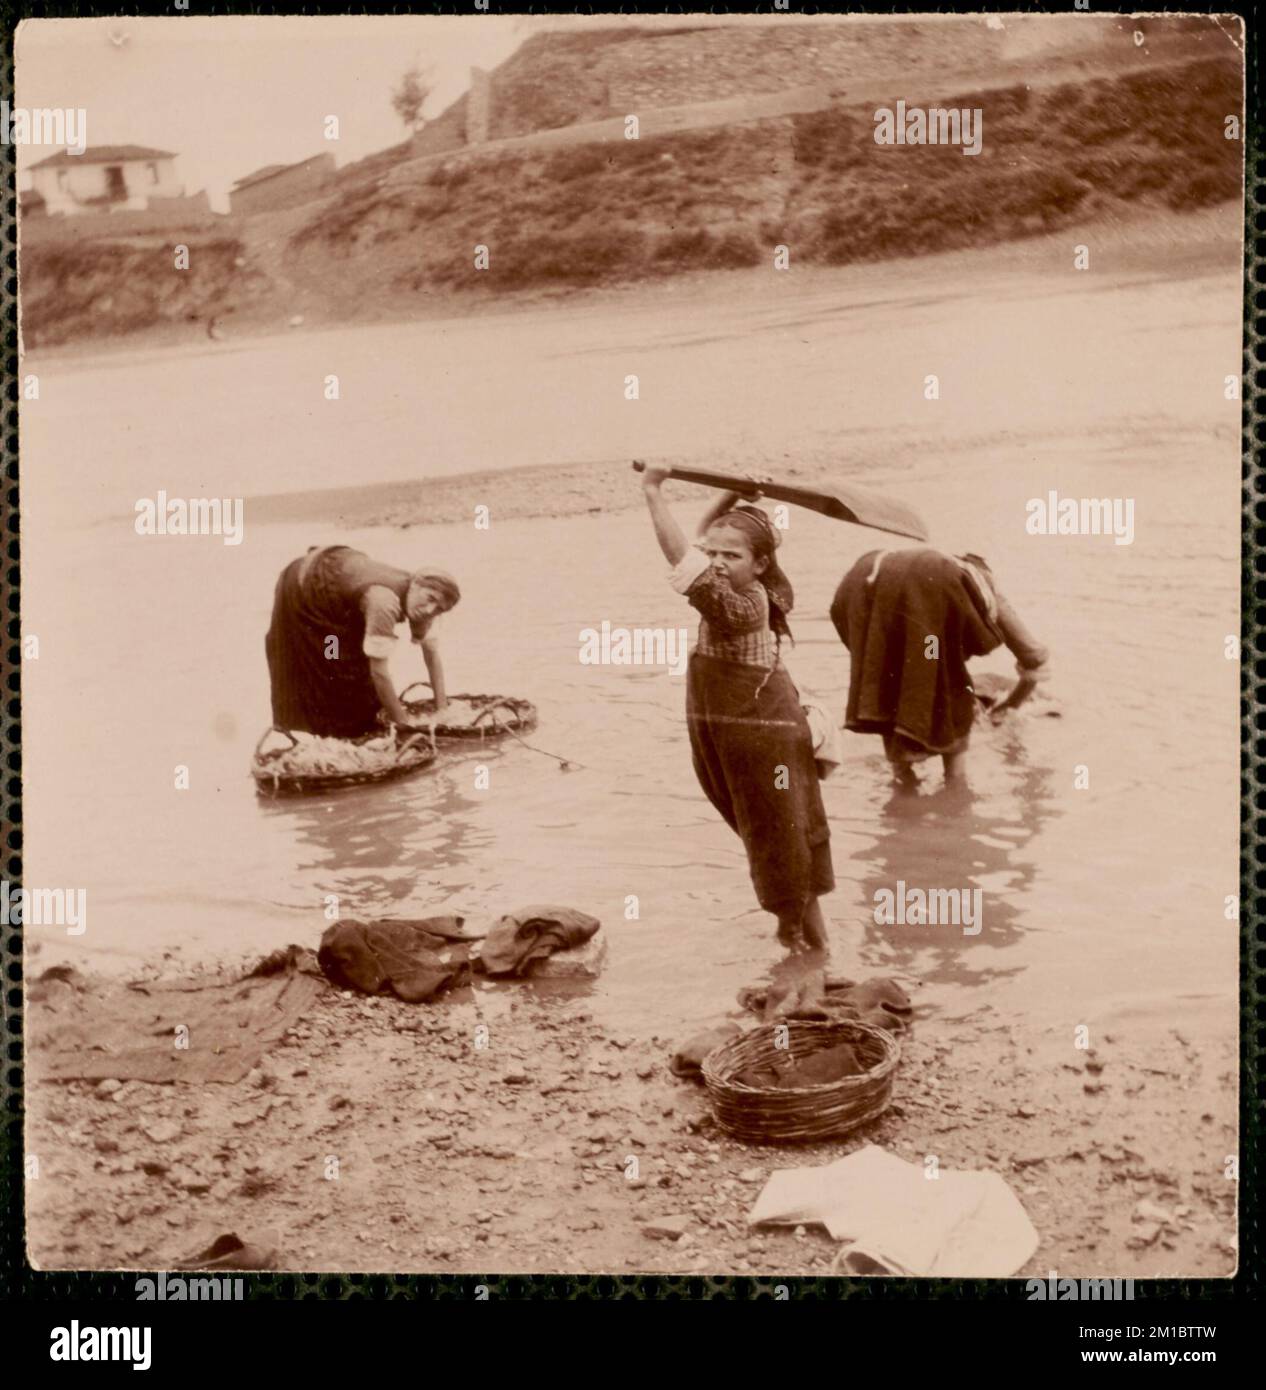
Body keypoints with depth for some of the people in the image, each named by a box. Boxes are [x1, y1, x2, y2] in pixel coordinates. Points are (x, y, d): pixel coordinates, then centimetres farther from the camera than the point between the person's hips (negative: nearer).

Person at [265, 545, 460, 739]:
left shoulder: (418, 599, -17)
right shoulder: (385, 601, -42)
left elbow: (432, 653, -6)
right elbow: (379, 671, -38)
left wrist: (441, 709, -10)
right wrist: (401, 720, -28)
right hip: (302, 588, -8)